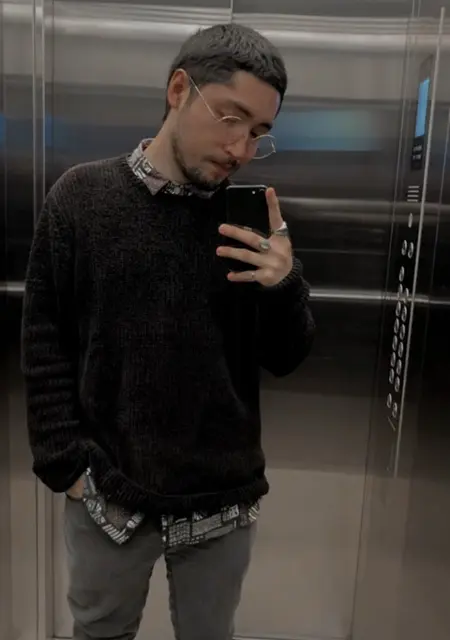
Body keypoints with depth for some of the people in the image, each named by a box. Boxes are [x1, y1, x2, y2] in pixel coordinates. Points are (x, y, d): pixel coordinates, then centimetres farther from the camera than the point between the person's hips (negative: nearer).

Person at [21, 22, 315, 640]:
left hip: (225, 500, 2)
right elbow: (45, 344, -3)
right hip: (107, 496, -1)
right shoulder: (81, 197, -6)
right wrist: (66, 462, -7)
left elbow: (286, 359, 1)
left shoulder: (255, 218, -2)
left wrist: (284, 285, -17)